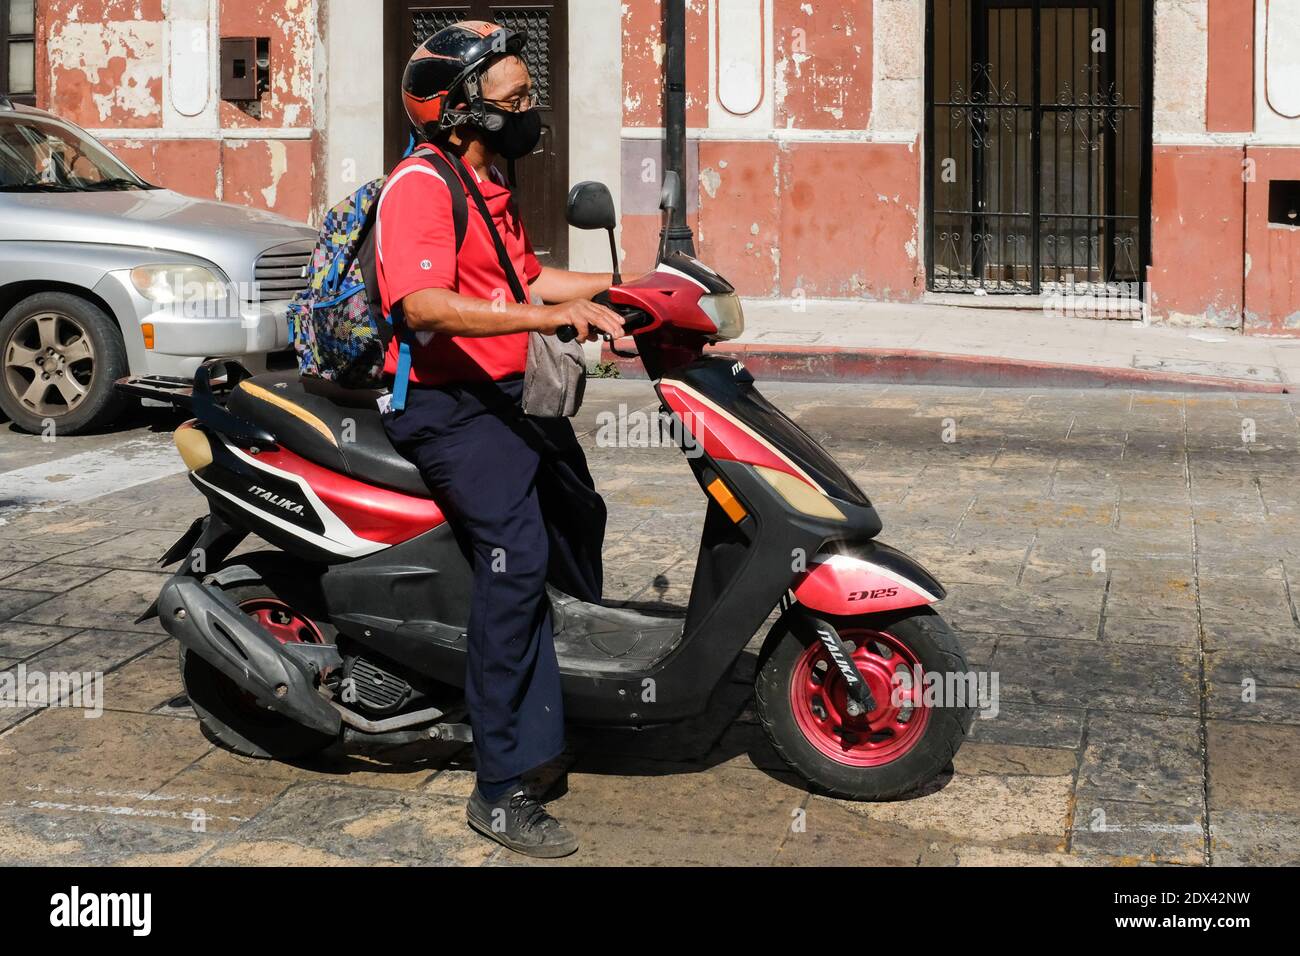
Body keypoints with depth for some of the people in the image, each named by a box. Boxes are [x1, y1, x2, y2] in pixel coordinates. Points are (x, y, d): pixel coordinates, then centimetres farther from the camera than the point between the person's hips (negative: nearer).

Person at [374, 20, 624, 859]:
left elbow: (526, 278, 28)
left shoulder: (489, 186, 17)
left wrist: (625, 285, 17)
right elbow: (424, 305, -30)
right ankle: (501, 787, -25)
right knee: (516, 552, -26)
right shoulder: (421, 186, -16)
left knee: (577, 515, 26)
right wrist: (547, 316, -37)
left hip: (503, 395, 11)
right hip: (446, 403, -11)